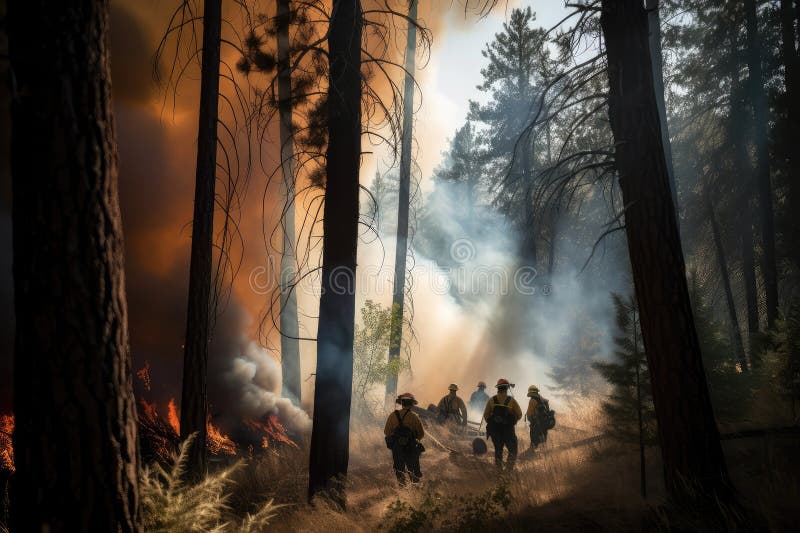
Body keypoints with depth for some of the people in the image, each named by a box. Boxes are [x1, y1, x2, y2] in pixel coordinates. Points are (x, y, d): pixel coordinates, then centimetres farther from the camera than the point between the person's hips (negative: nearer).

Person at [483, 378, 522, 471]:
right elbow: (519, 415, -4)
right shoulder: (511, 400, -10)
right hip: (508, 430, -3)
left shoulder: (492, 400, -4)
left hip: (495, 430, 3)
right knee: (512, 450, 12)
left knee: (498, 449, 19)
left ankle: (499, 469, 23)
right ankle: (509, 469, 0)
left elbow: (486, 415, 0)